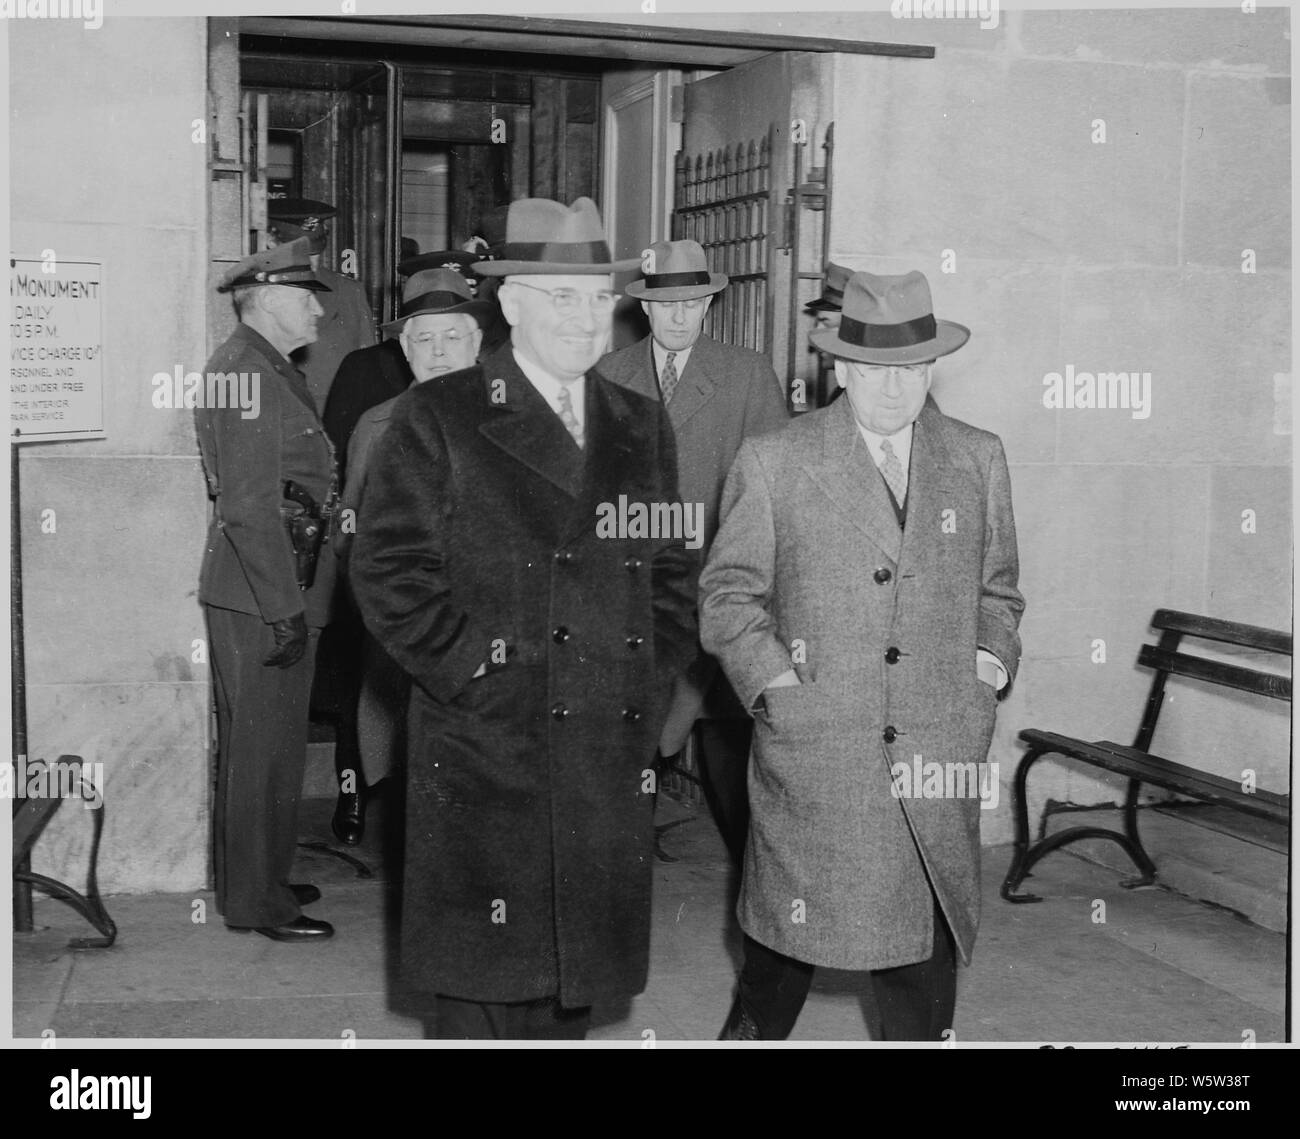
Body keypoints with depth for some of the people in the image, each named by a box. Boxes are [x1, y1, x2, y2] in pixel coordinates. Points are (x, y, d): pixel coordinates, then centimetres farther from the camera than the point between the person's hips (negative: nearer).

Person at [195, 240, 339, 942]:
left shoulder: (269, 370, 17)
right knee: (264, 747, -2)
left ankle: (259, 879, 29)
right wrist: (285, 608, -21)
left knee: (261, 745, 18)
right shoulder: (246, 373, -16)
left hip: (274, 592, 10)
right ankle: (255, 899, 8)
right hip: (261, 593, -10)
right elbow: (249, 506, -21)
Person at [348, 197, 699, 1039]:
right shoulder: (437, 418, -1)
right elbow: (389, 571, -7)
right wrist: (476, 676, -13)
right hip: (483, 763, -4)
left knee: (580, 984, 13)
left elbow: (675, 572, 17)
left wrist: (650, 683, 4)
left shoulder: (643, 426, 14)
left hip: (613, 769, 5)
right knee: (481, 998, 3)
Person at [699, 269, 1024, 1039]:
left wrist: (989, 667, 4)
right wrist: (775, 682, -8)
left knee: (927, 962, 7)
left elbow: (997, 589, 19)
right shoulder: (773, 463, 0)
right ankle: (753, 1030, 37)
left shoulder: (978, 460, 10)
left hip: (938, 769, 2)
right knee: (789, 944, 10)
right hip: (811, 758, -2)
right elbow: (728, 594, 3)